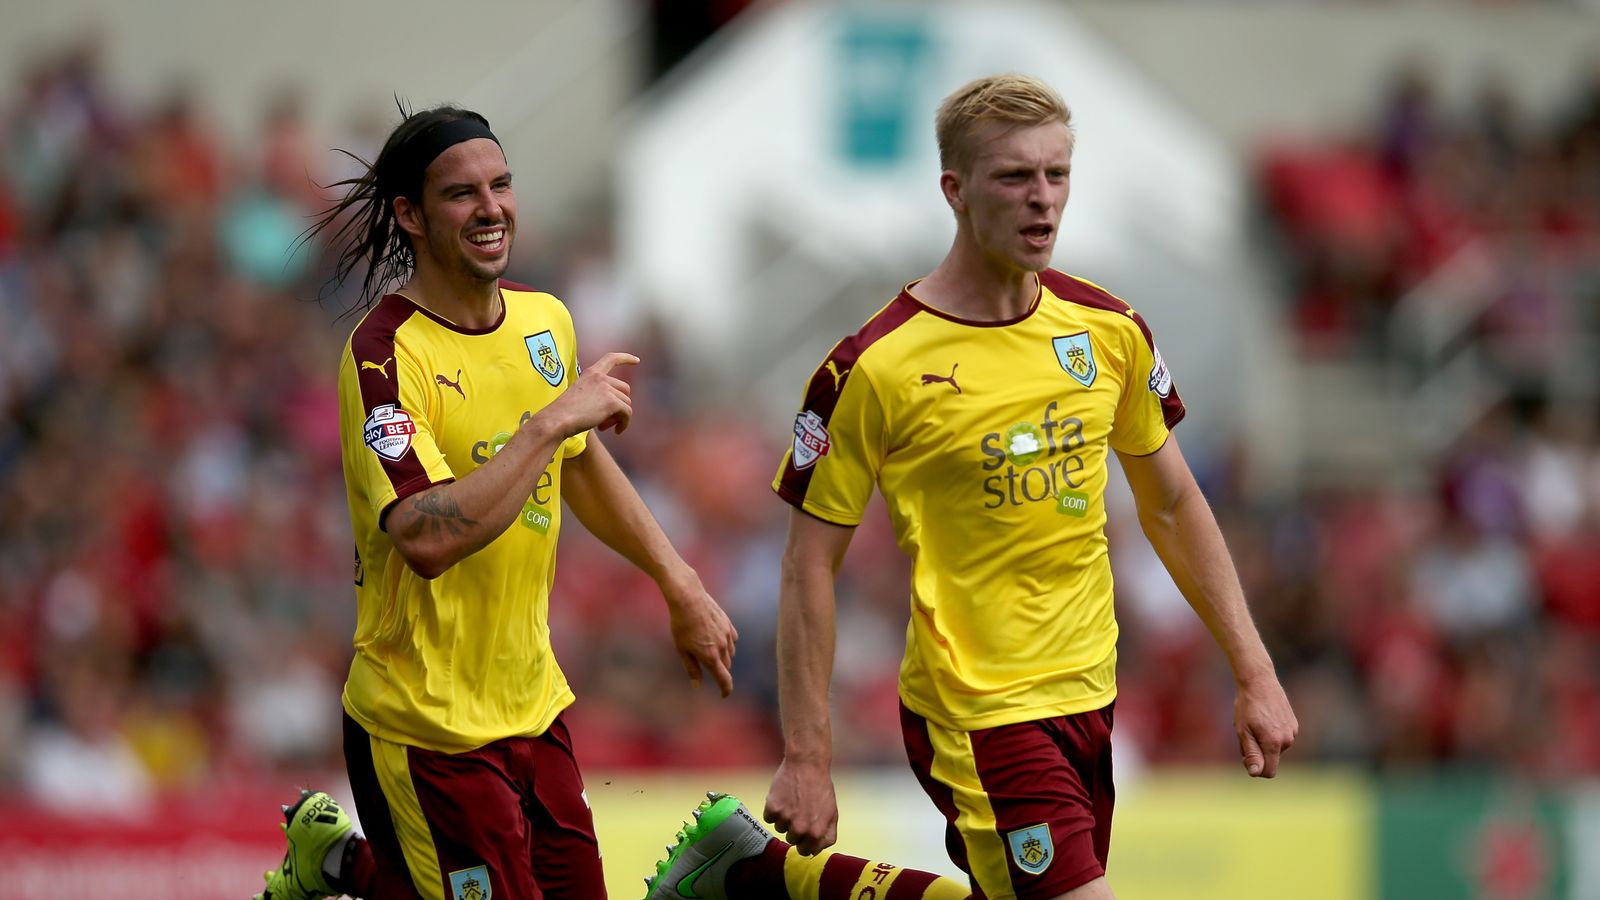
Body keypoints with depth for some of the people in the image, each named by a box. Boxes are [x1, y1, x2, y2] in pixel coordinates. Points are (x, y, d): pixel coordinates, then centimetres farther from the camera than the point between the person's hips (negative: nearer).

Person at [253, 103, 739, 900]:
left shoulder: (545, 321, 4)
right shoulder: (386, 355, -21)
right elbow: (427, 539, -34)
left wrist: (680, 587, 23)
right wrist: (553, 420, -30)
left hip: (531, 704, 8)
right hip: (430, 728, -8)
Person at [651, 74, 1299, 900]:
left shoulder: (1109, 331, 3)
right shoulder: (875, 368, -13)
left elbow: (1172, 506, 15)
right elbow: (810, 565, -8)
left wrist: (1253, 674, 11)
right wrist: (805, 759, -10)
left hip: (1086, 698, 6)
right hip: (978, 711, -6)